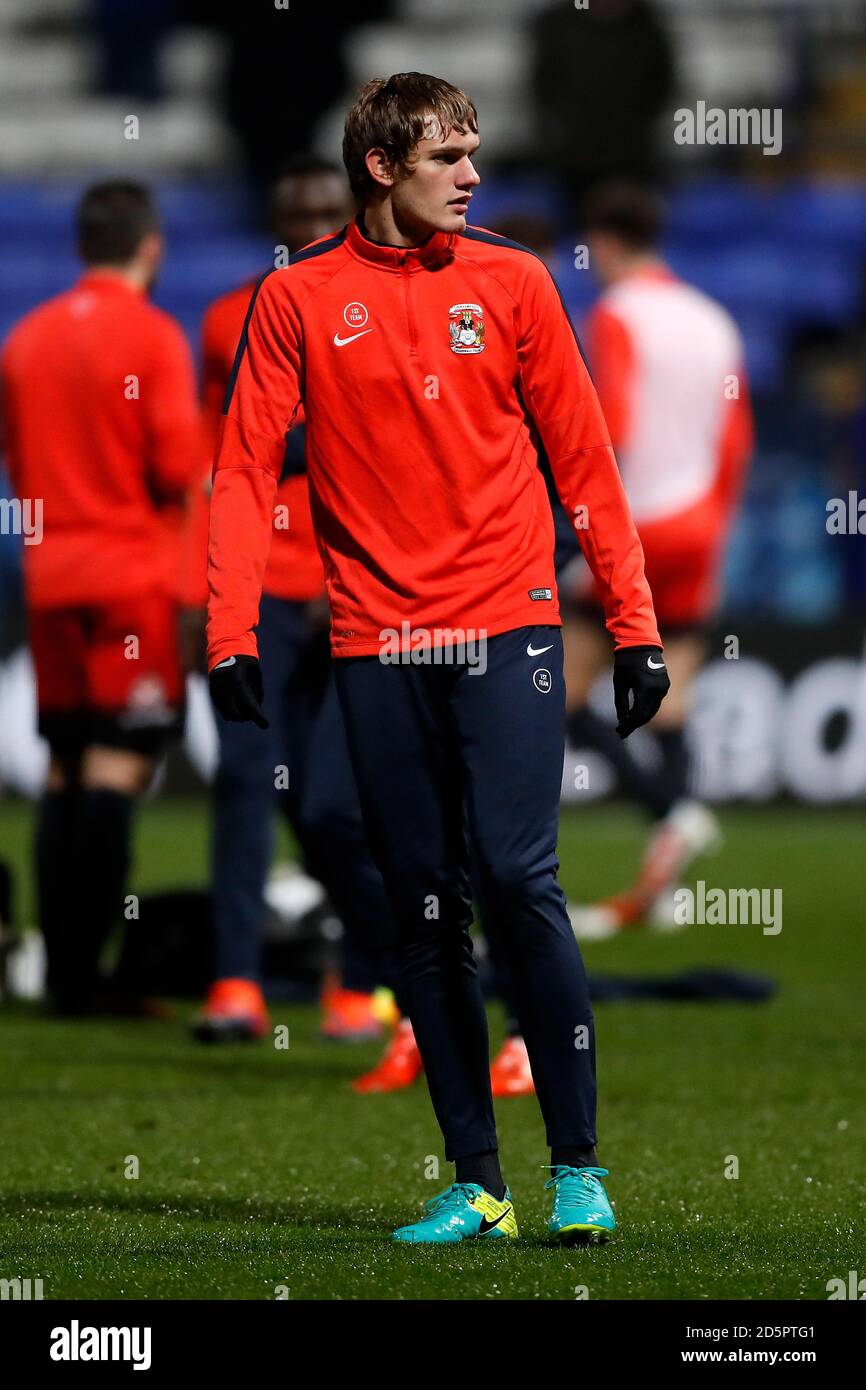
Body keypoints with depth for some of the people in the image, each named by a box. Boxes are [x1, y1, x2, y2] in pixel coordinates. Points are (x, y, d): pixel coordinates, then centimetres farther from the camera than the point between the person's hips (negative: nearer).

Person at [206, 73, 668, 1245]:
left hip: (506, 630, -1)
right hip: (377, 643, 1)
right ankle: (476, 1184, 8)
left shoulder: (511, 284, 7)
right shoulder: (299, 301, 5)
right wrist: (231, 632, -7)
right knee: (423, 913, 3)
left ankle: (578, 1167, -5)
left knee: (518, 880, -12)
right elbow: (246, 472, 3)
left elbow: (582, 460, 9)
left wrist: (635, 624, 4)